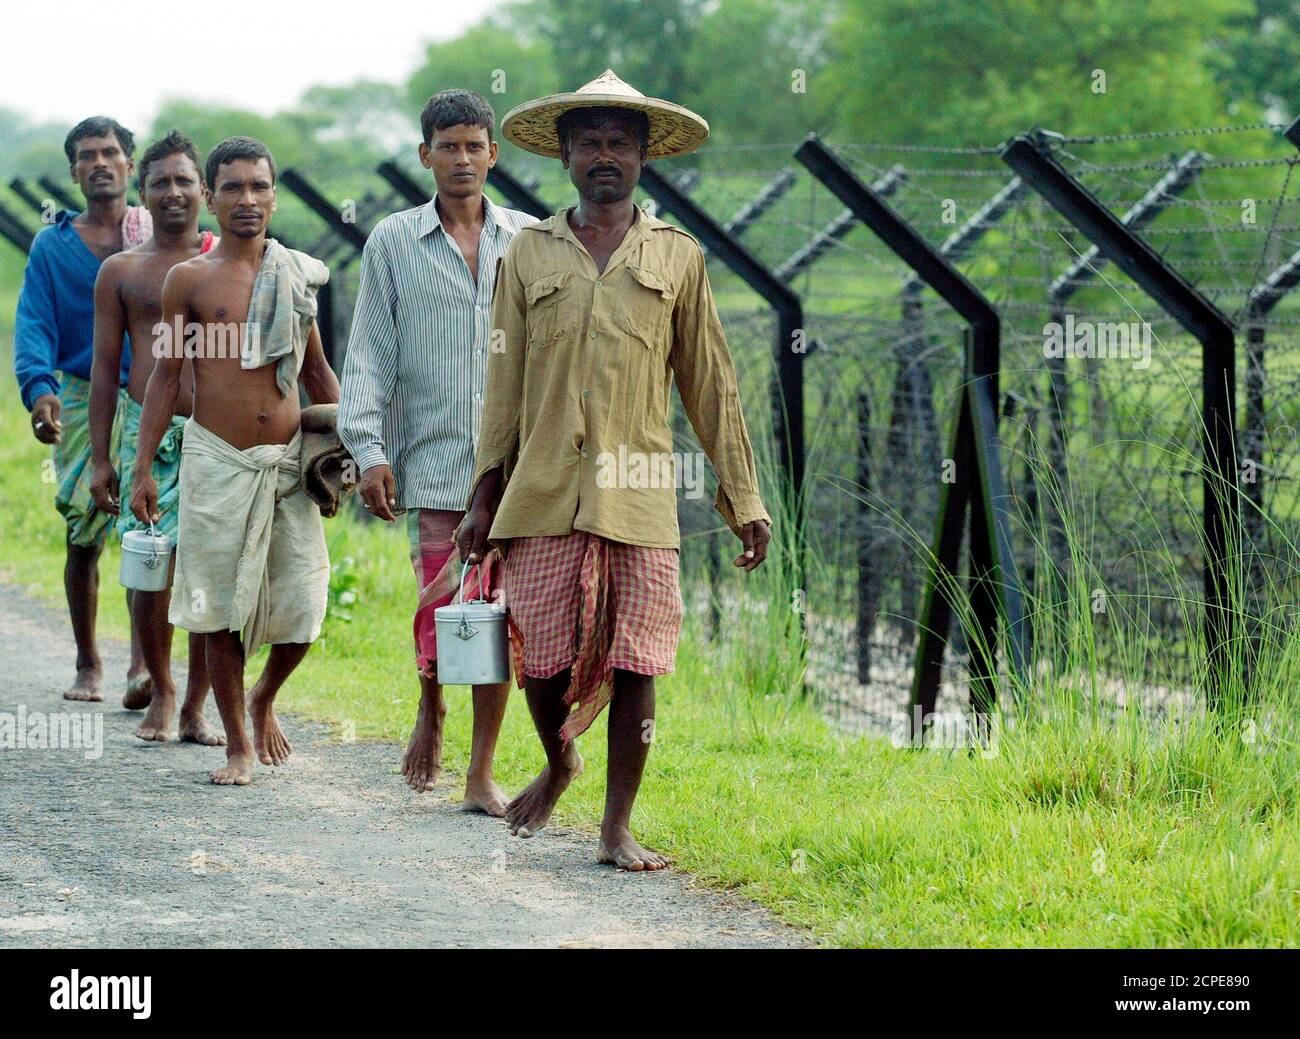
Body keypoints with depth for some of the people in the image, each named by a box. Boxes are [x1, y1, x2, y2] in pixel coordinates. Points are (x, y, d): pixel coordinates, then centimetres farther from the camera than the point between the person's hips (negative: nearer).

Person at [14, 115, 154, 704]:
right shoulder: (52, 246, 8)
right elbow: (34, 326, -3)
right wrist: (38, 388, -21)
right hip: (81, 401, 1)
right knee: (83, 538, 3)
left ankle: (142, 665, -20)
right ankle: (88, 665, 18)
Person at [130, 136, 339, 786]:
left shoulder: (296, 274, 10)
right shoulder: (190, 279, 2)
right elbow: (166, 374, 4)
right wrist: (142, 468, -1)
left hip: (289, 458, 3)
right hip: (217, 459, -2)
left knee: (301, 605, -2)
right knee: (221, 607, -1)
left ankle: (263, 702, 27)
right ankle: (238, 743, 11)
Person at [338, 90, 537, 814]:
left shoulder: (529, 240, 9)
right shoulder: (393, 242, 6)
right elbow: (370, 352, 4)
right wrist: (368, 449, -5)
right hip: (435, 456, -1)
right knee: (444, 607, -8)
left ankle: (482, 773, 9)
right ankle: (431, 711, 23)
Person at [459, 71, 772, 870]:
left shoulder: (677, 257, 10)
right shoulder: (530, 254, 11)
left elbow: (710, 385, 12)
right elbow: (505, 385, 13)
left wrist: (744, 500, 9)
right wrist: (485, 497, 10)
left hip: (640, 497, 0)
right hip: (544, 495, 1)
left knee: (634, 665, -3)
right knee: (544, 658, 1)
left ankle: (618, 826, 8)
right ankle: (559, 762, 32)